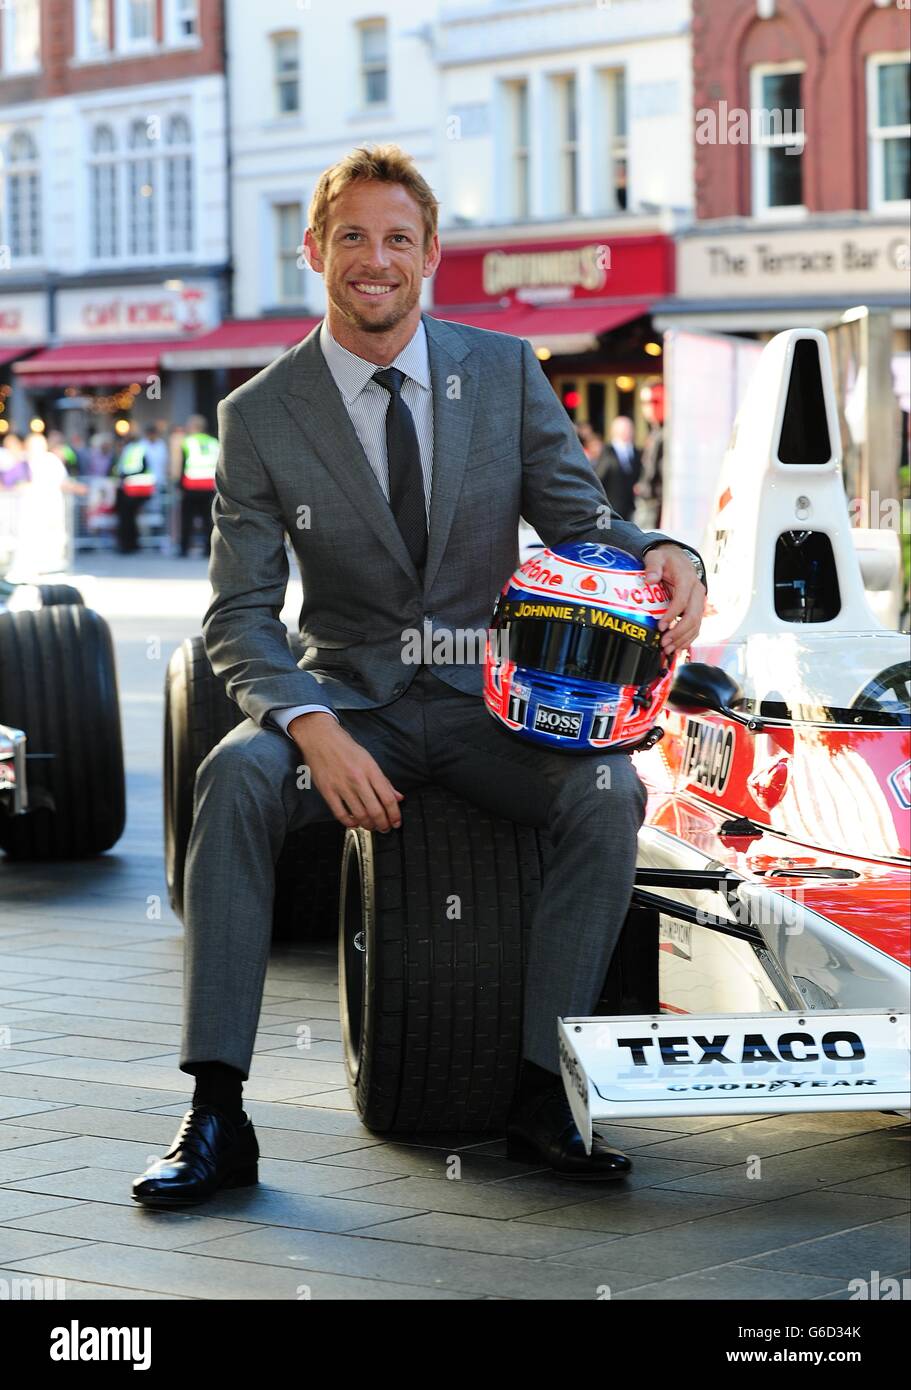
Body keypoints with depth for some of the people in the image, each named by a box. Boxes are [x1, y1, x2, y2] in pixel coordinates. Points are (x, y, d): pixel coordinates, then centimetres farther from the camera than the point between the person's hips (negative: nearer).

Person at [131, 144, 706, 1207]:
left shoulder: (506, 371, 3)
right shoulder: (259, 416, -2)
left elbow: (579, 519, 5)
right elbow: (239, 618, -5)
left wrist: (662, 555, -21)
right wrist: (317, 732, -25)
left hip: (491, 699, 1)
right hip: (346, 700, -1)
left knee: (609, 792, -30)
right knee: (234, 777, -32)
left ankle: (543, 1087, -20)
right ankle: (216, 1113, -31)